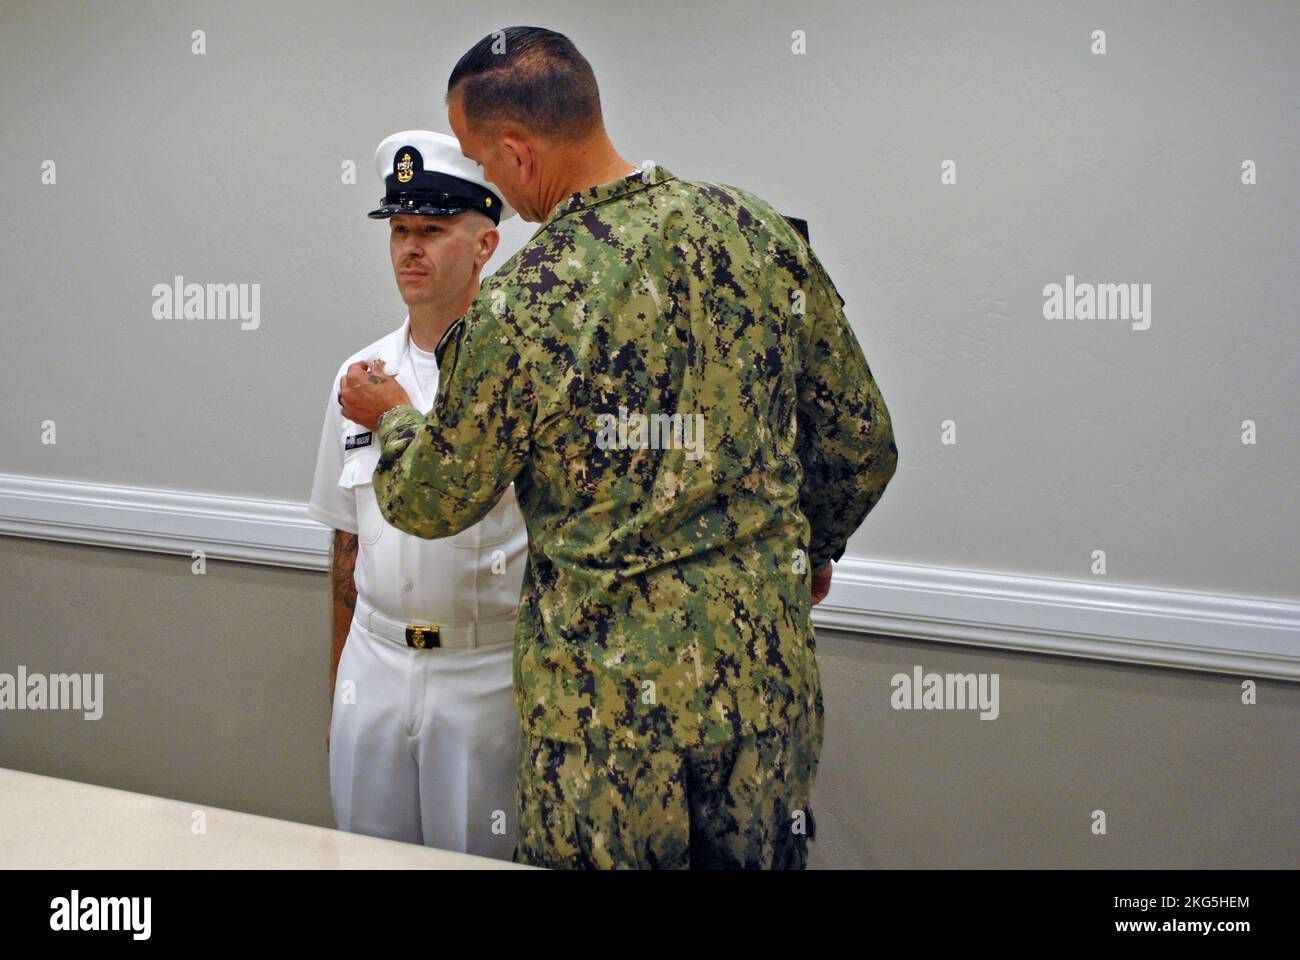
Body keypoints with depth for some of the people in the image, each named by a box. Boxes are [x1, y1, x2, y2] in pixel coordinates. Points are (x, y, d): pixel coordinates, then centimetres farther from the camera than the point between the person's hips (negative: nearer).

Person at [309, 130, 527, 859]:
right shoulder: (359, 376, 8)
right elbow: (348, 545, 14)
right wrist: (339, 689, 16)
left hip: (487, 680, -5)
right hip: (375, 669, 5)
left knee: (477, 858, 5)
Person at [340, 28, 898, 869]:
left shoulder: (521, 307, -18)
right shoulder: (762, 232, -4)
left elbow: (435, 501, -3)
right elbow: (862, 442, 5)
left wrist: (390, 418, 19)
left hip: (606, 687, -4)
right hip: (765, 671, 4)